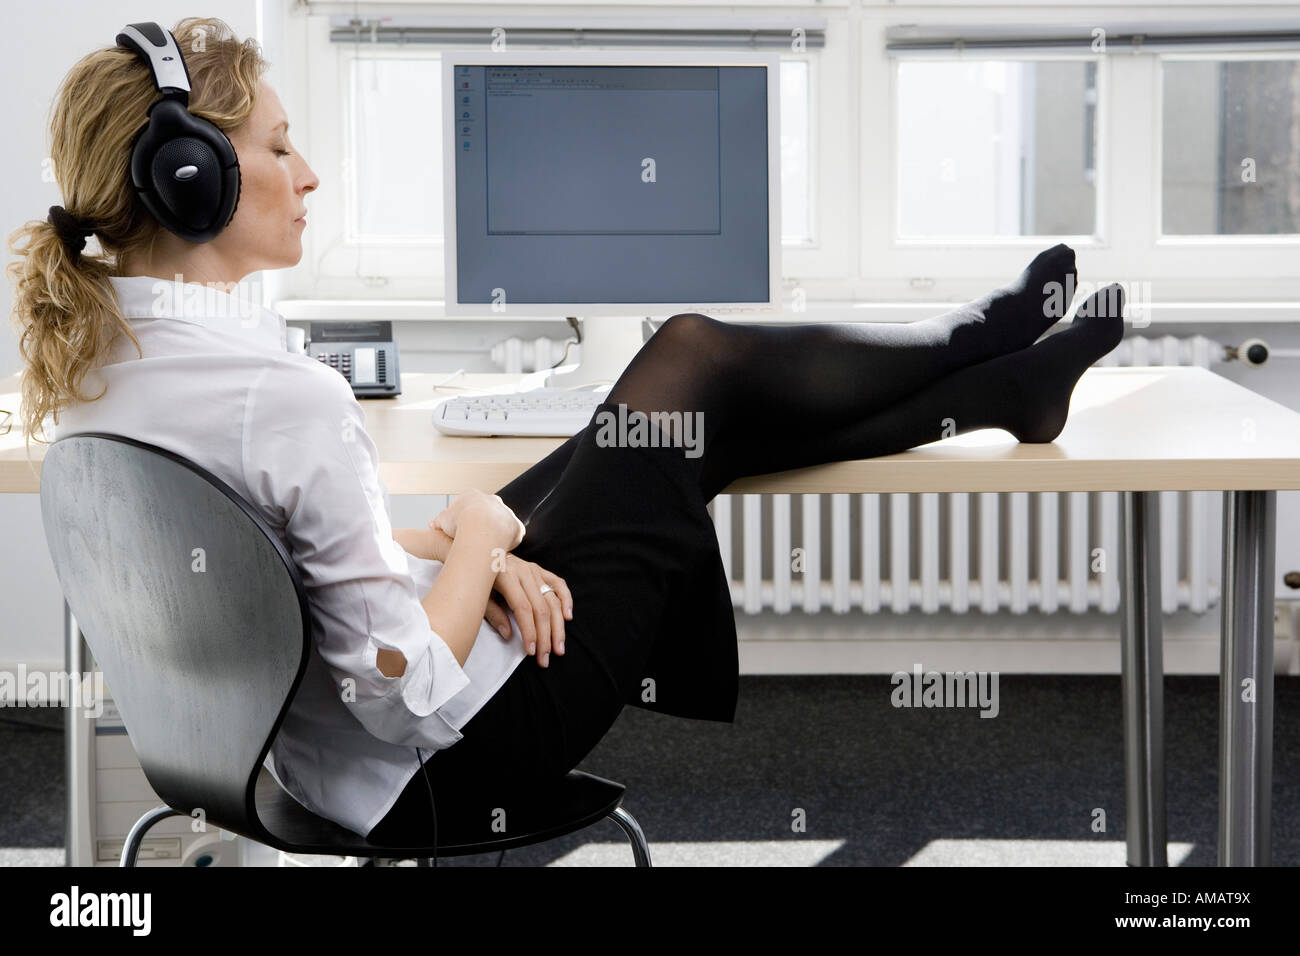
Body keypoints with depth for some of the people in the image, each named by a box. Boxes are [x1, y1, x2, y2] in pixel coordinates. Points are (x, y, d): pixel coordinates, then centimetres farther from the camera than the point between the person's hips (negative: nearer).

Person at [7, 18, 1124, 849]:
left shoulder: (92, 366, -4)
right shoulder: (286, 399, -33)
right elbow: (411, 694, -29)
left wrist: (441, 547, 0)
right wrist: (477, 535, -12)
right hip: (440, 767, -8)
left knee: (688, 357, 13)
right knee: (700, 370, 4)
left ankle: (1002, 380, 33)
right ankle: (989, 370, 31)